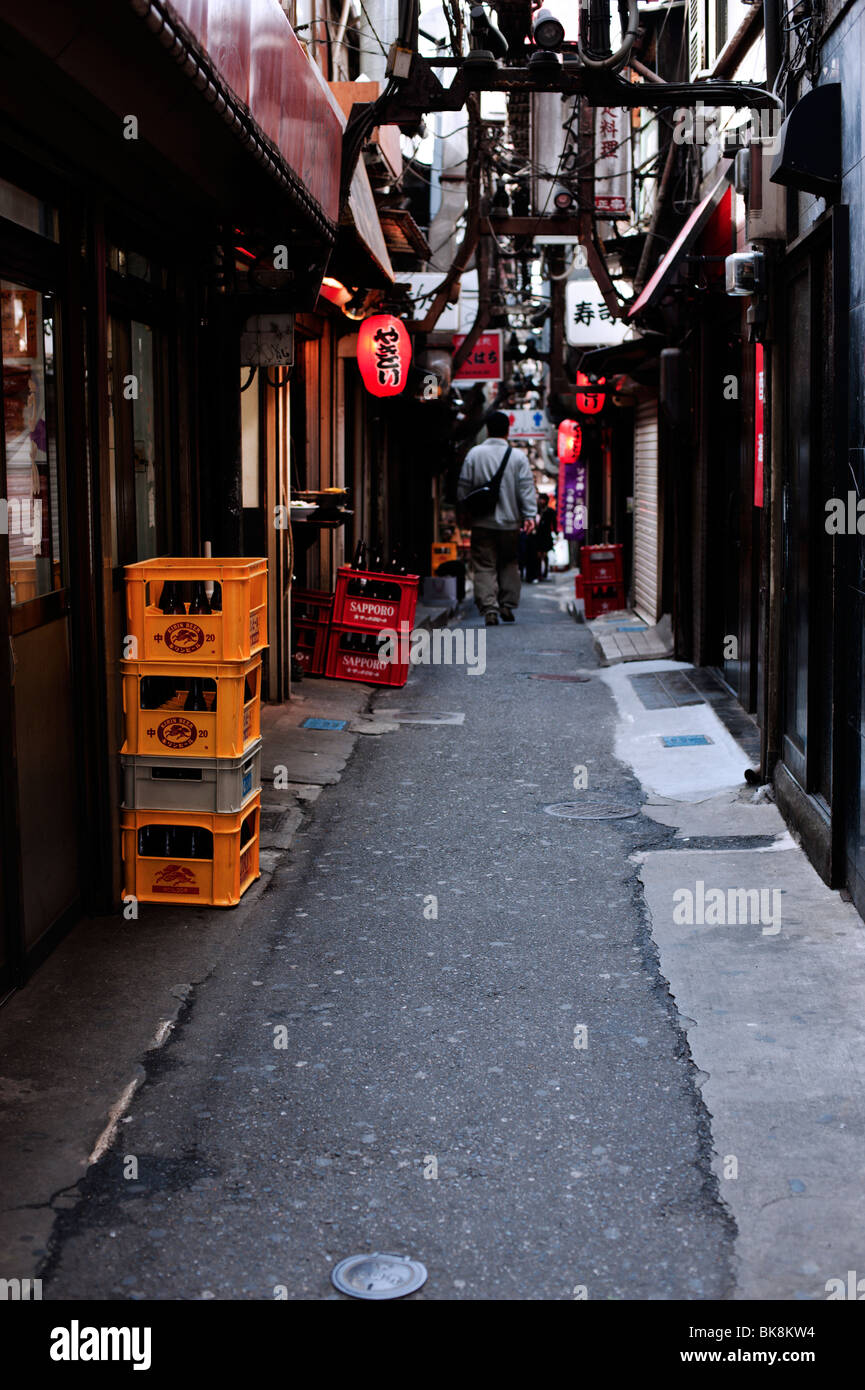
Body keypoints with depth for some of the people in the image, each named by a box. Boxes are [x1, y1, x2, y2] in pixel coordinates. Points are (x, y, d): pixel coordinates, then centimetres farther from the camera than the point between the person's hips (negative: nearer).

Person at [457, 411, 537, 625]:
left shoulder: (474, 454, -1)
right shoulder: (518, 456, -1)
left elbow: (463, 487, 1)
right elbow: (526, 488, -6)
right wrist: (530, 516, -7)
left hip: (482, 522, -1)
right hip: (510, 521, 1)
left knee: (484, 567, 1)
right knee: (509, 564, 17)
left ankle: (489, 609, -11)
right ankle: (507, 605, 15)